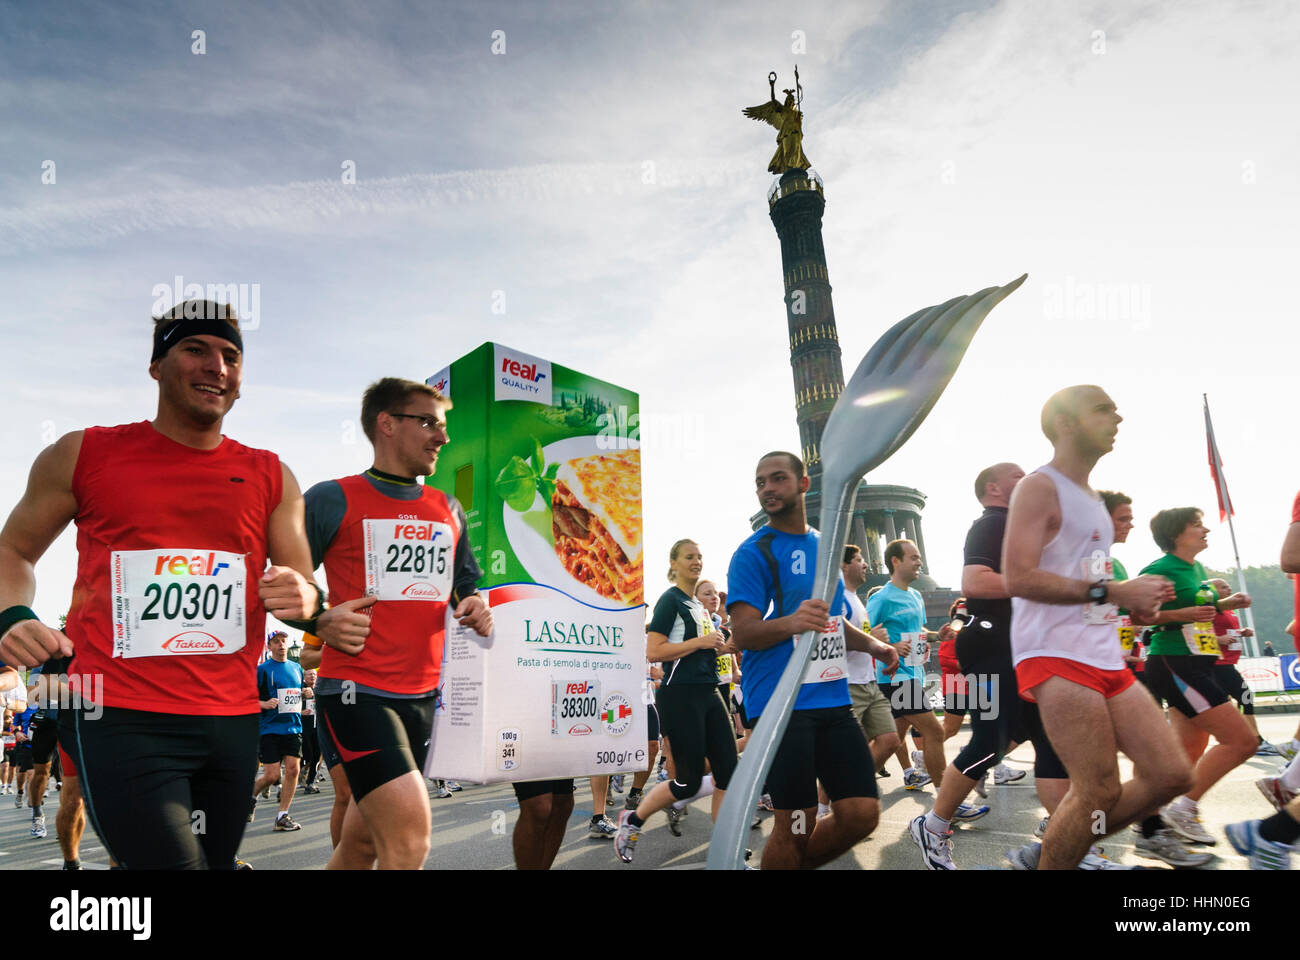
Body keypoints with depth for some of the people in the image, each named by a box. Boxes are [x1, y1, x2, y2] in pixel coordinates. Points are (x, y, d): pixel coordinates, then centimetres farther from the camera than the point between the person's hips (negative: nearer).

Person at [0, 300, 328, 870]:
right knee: (174, 861, -15)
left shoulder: (270, 477, 9)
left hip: (232, 724, 4)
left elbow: (304, 585, 10)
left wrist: (306, 600, -13)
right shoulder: (83, 455, 4)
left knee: (216, 858, 13)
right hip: (119, 719, -3)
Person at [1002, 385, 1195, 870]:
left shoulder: (1092, 500, 22)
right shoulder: (1040, 487, -7)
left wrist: (1134, 598, 13)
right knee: (1100, 792, -11)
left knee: (1171, 775, 6)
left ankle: (1060, 847, 18)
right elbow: (1018, 578, -19)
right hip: (1056, 656, -9)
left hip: (1105, 658, 9)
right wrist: (1111, 590, -19)